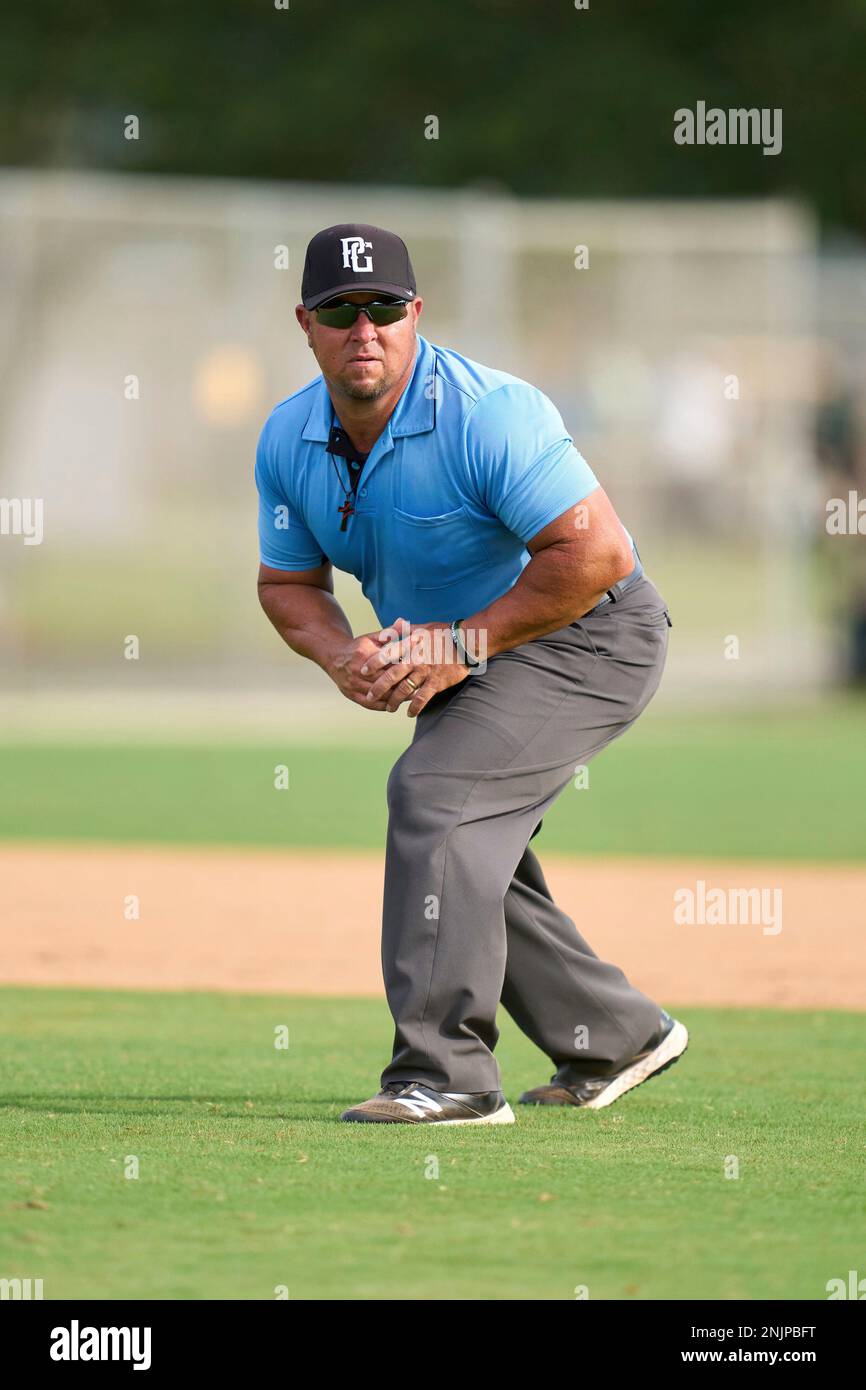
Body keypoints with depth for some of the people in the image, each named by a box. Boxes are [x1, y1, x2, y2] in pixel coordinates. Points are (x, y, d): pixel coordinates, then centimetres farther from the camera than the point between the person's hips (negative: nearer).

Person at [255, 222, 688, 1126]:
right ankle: (613, 1039, 34)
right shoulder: (289, 439, -5)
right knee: (462, 861, 14)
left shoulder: (489, 414, -28)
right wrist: (341, 655, -14)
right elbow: (287, 582, 8)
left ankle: (446, 1073, -27)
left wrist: (464, 644, -28)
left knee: (434, 790, -26)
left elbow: (596, 552, -31)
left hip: (586, 639, -9)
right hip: (459, 666, 9)